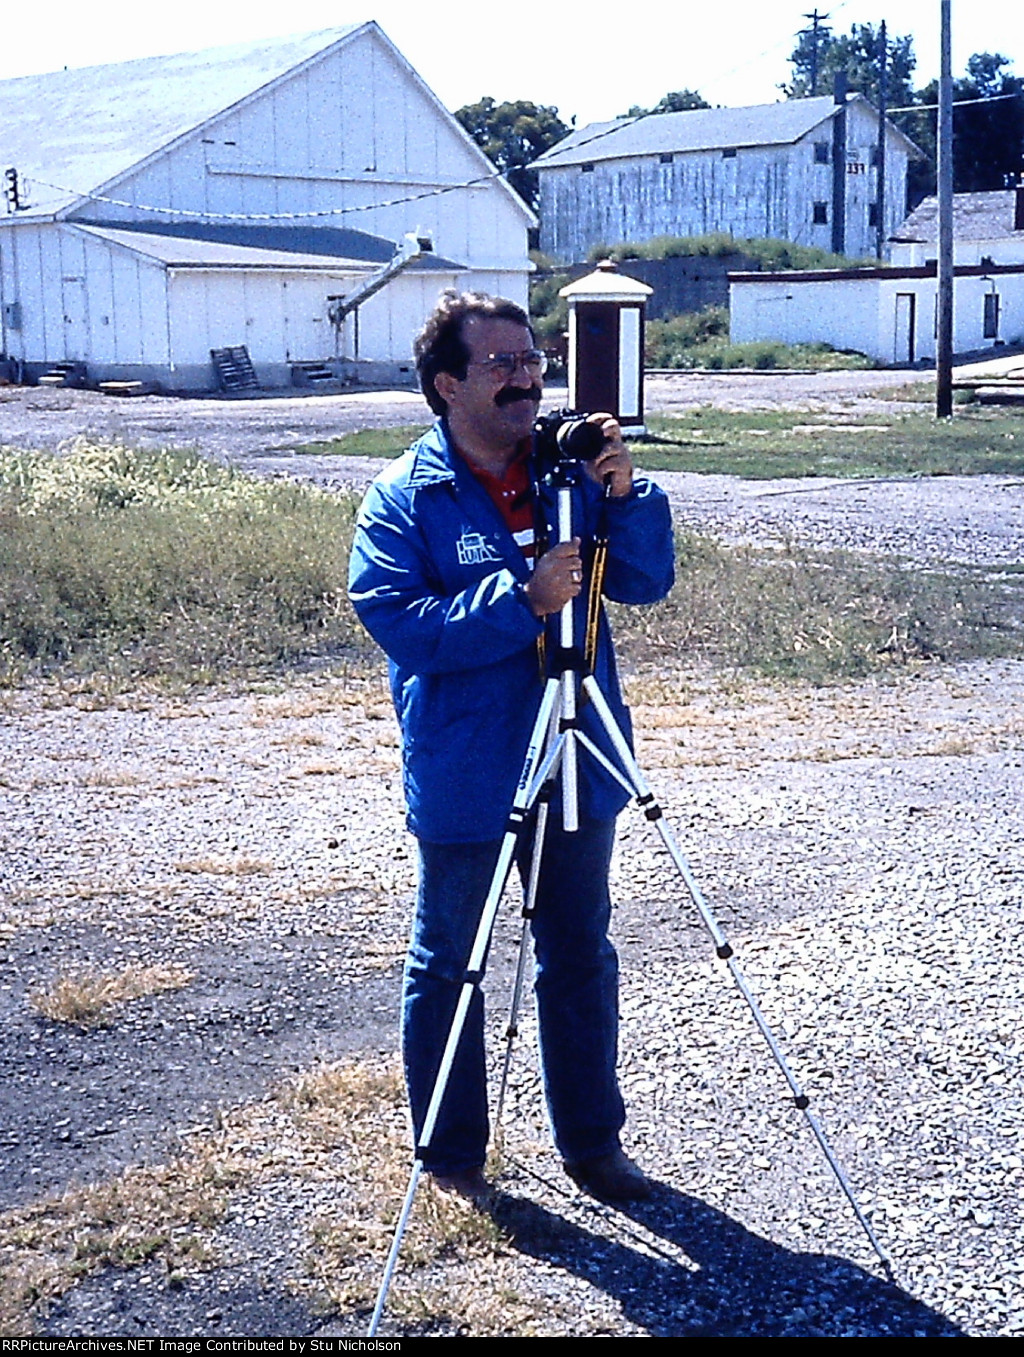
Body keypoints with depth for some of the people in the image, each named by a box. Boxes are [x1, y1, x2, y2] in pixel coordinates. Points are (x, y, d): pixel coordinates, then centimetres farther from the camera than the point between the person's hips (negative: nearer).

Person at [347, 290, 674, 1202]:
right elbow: (397, 621, -20)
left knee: (582, 960, 16)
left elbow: (646, 582, -1)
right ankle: (451, 1157, 28)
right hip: (464, 779, -4)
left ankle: (592, 1141, 32)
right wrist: (522, 600, -28)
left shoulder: (571, 474, 3)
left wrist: (626, 496, -18)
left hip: (577, 768, 4)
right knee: (447, 968, 10)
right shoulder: (405, 497, -8)